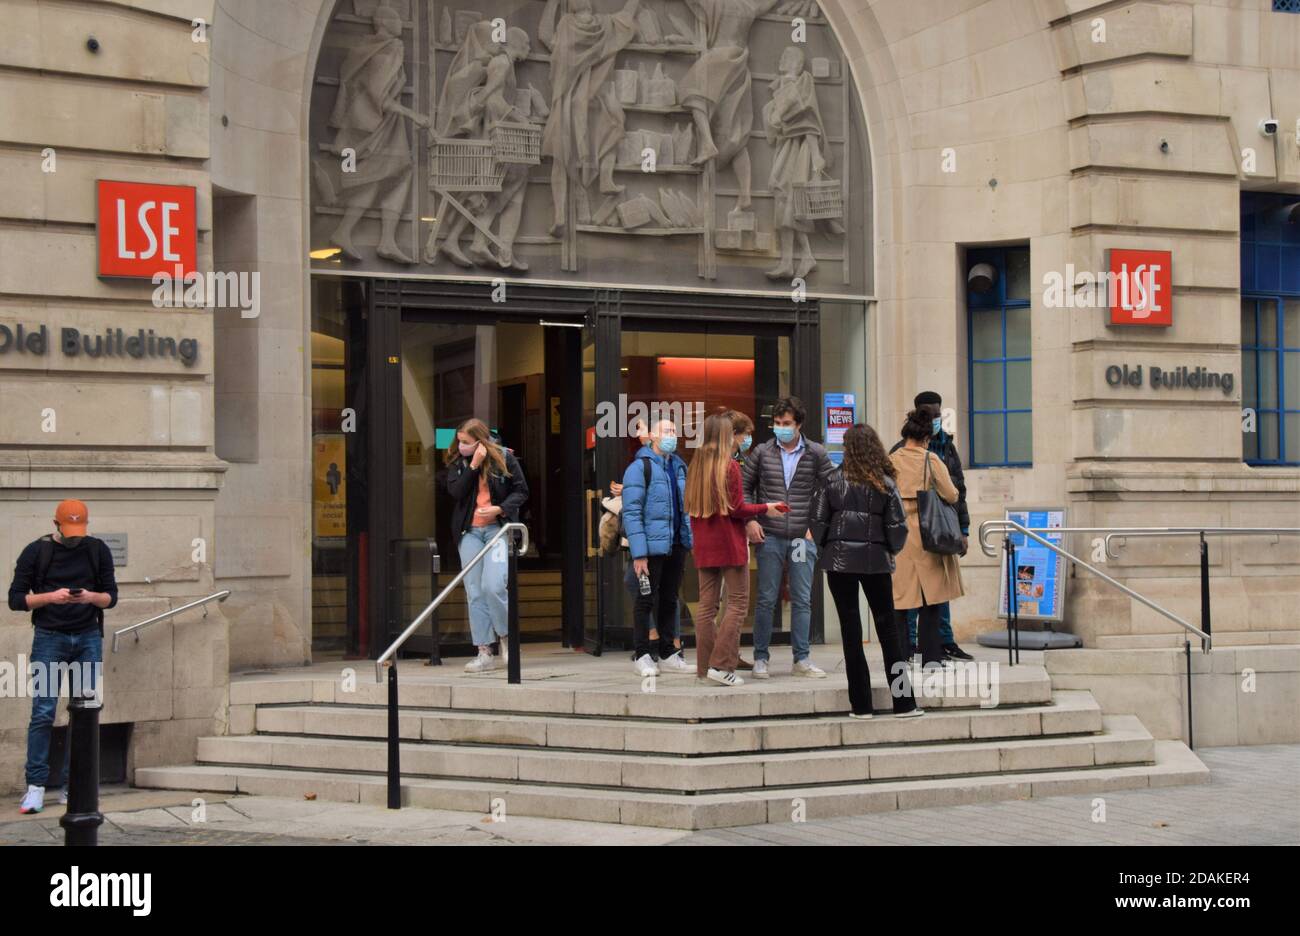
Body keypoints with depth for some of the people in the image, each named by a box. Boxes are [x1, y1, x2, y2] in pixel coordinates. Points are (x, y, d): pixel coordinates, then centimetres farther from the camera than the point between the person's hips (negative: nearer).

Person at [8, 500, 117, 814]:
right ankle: (36, 787, -4)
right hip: (49, 638, -2)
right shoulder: (36, 552, -1)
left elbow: (111, 596, 8)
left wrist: (91, 597, -14)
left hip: (88, 638, 2)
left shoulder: (98, 550, 5)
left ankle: (72, 787, 8)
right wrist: (50, 597, -17)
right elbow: (16, 599, -2)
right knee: (43, 713, -7)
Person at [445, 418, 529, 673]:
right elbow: (455, 492, -9)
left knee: (494, 586, -18)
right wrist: (473, 466, -17)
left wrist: (500, 508, -14)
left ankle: (506, 637, 7)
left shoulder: (504, 458, -3)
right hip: (469, 531, 4)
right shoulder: (457, 462, 5)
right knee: (475, 592, 1)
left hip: (498, 528, -3)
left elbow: (521, 491, 2)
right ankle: (484, 652, 6)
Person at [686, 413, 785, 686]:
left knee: (707, 603, 9)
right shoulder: (730, 466, -10)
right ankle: (721, 664, -9)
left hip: (704, 544, 6)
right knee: (737, 602, -1)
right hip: (729, 541, -6)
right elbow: (736, 509, -13)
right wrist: (764, 509, 0)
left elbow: (691, 507, 13)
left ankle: (704, 665, 10)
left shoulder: (696, 466, 9)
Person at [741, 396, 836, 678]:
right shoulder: (761, 452, 2)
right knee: (766, 600, 2)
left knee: (802, 600, 5)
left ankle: (802, 659, 12)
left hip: (803, 538, 1)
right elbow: (745, 486, 8)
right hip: (770, 537, -1)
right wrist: (750, 520, -3)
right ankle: (760, 658, 10)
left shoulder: (816, 454, 1)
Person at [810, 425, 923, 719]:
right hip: (876, 561, 0)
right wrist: (891, 551, 14)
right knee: (887, 627, 9)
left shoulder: (833, 481, -4)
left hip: (839, 560, 0)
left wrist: (825, 549, 12)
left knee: (850, 629, 5)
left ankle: (860, 704, 4)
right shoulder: (886, 484, -2)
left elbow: (818, 521, -4)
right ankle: (903, 702, 8)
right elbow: (898, 525, -4)